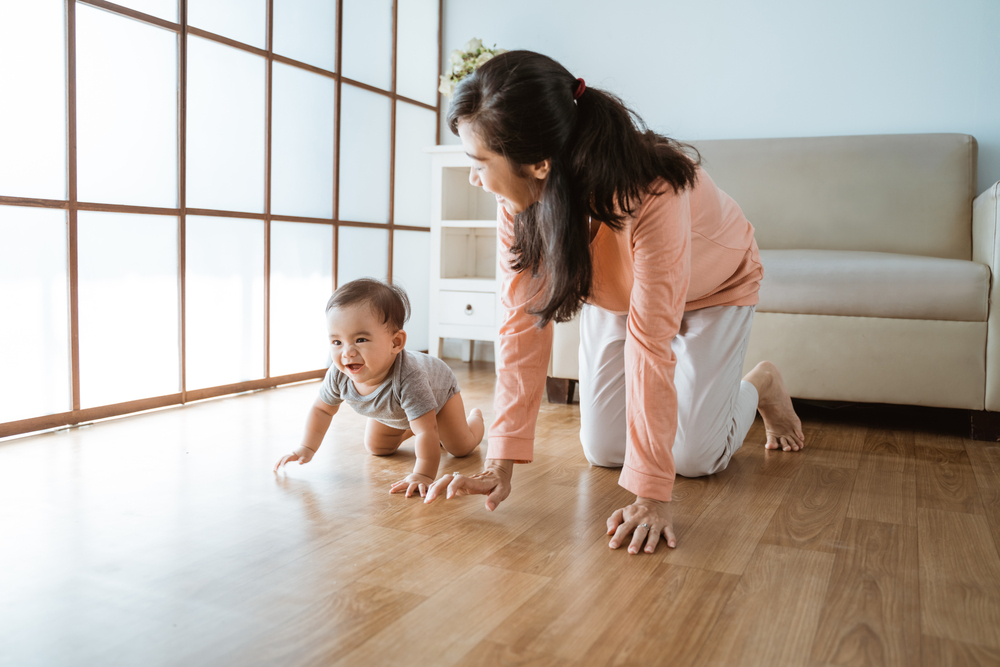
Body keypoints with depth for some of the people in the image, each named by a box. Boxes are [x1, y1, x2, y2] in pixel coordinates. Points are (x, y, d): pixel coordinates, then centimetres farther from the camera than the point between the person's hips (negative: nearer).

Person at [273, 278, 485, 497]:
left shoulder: (407, 379, -53)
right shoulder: (338, 376, -35)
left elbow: (426, 432, -50)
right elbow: (322, 409, -14)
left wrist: (423, 475, -55)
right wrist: (306, 449, -17)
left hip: (438, 389, -4)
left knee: (460, 448, 2)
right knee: (377, 448, 11)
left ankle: (475, 417, 35)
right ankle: (406, 429, 39)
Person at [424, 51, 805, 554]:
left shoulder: (650, 194, -44)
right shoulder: (519, 196, -28)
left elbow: (649, 342, -43)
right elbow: (523, 320, -28)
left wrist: (651, 496, -41)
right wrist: (500, 462, -32)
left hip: (711, 288, -4)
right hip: (612, 290, 4)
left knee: (692, 459, -4)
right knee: (604, 451, 1)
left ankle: (758, 386, 26)